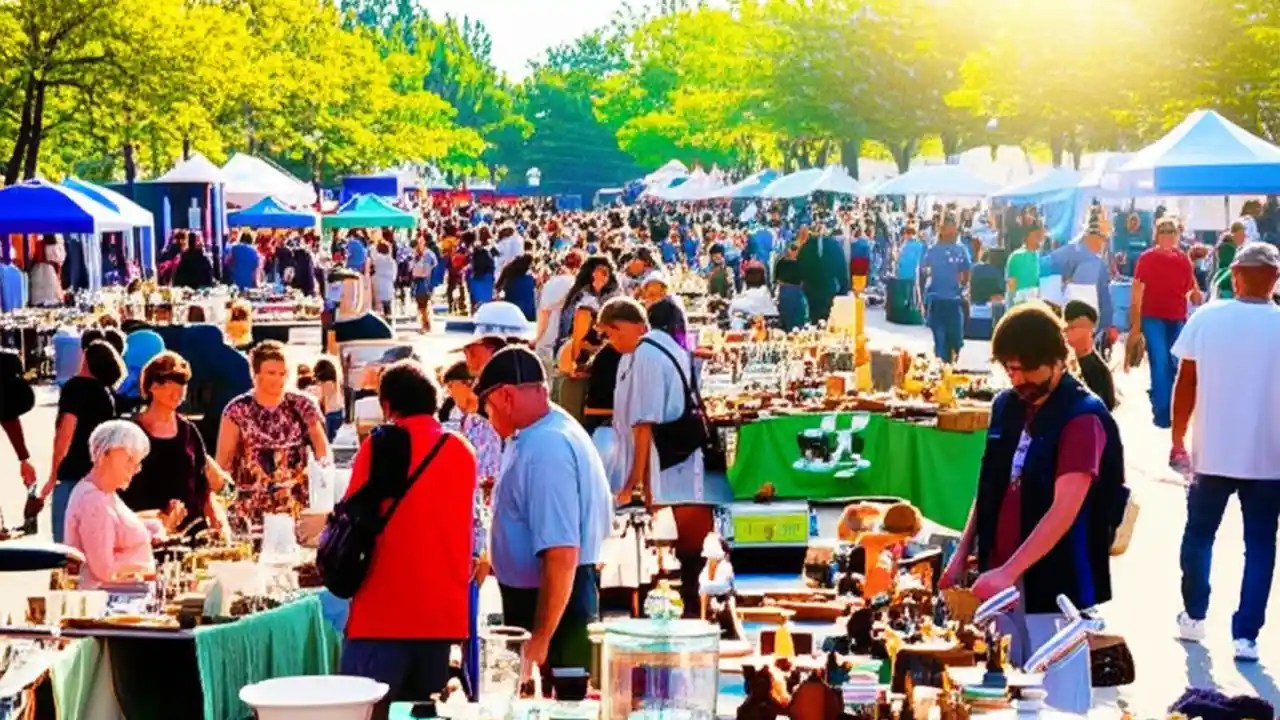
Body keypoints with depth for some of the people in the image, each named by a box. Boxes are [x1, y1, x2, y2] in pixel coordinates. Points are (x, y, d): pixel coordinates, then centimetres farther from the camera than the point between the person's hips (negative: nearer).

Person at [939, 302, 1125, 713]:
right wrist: (963, 554, 9)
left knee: (1056, 696, -1)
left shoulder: (1083, 418, -14)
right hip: (1003, 575, 7)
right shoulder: (1007, 406, 7)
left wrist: (1008, 572, -27)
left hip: (1054, 580, -6)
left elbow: (1064, 511, -22)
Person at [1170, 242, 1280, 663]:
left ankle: (1194, 617, 27)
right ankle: (1246, 635, 3)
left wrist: (1178, 439, 9)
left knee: (1199, 533, 20)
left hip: (1213, 451, 1)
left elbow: (1185, 384, -2)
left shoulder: (1206, 318, -5)